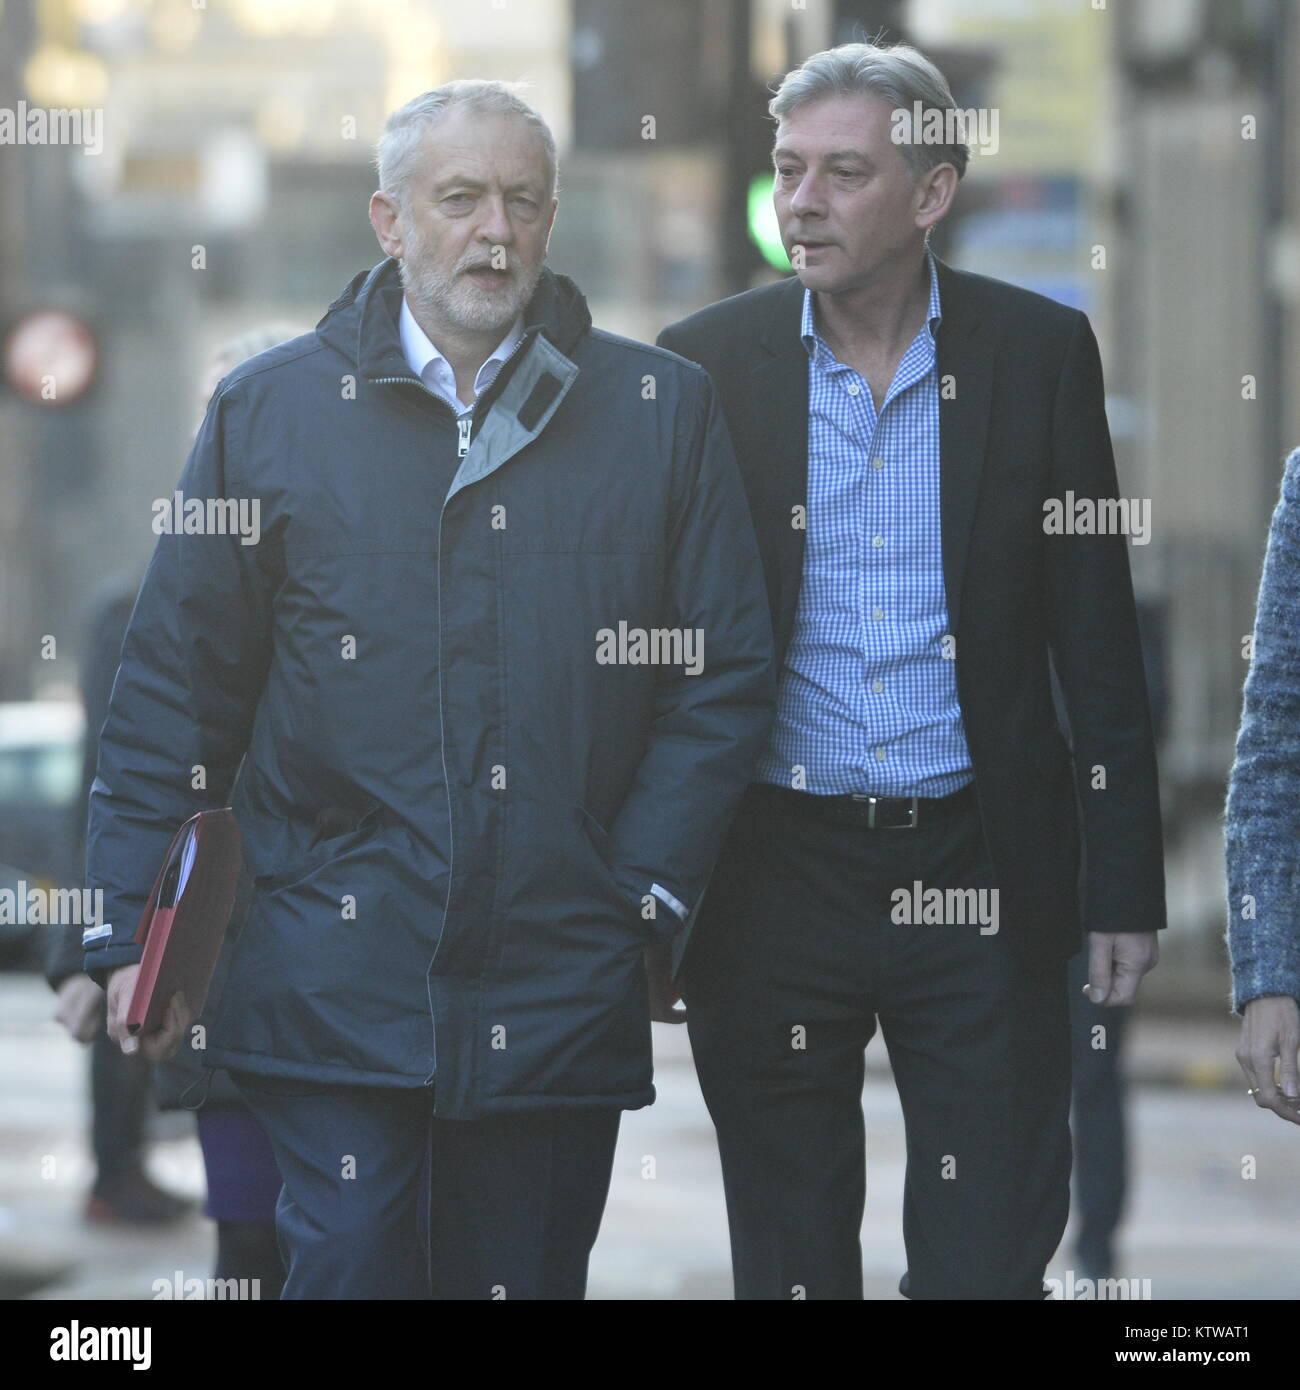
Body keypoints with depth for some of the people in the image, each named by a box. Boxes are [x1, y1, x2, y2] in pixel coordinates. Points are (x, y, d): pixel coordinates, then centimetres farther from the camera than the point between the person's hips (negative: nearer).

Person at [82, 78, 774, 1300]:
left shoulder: (662, 411, 6)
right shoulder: (268, 409, 6)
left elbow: (724, 674, 6)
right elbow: (178, 683, 7)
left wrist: (644, 898, -2)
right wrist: (130, 925, 1)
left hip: (560, 992, 1)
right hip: (336, 980, -1)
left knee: (524, 1275, 6)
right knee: (348, 1266, -9)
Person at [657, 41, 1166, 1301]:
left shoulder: (1039, 353, 0)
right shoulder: (706, 365, 0)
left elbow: (1097, 639, 3)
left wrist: (1125, 886, 0)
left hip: (982, 868, 0)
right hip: (776, 872, 1)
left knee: (991, 1259, 1)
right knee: (788, 1263, 8)